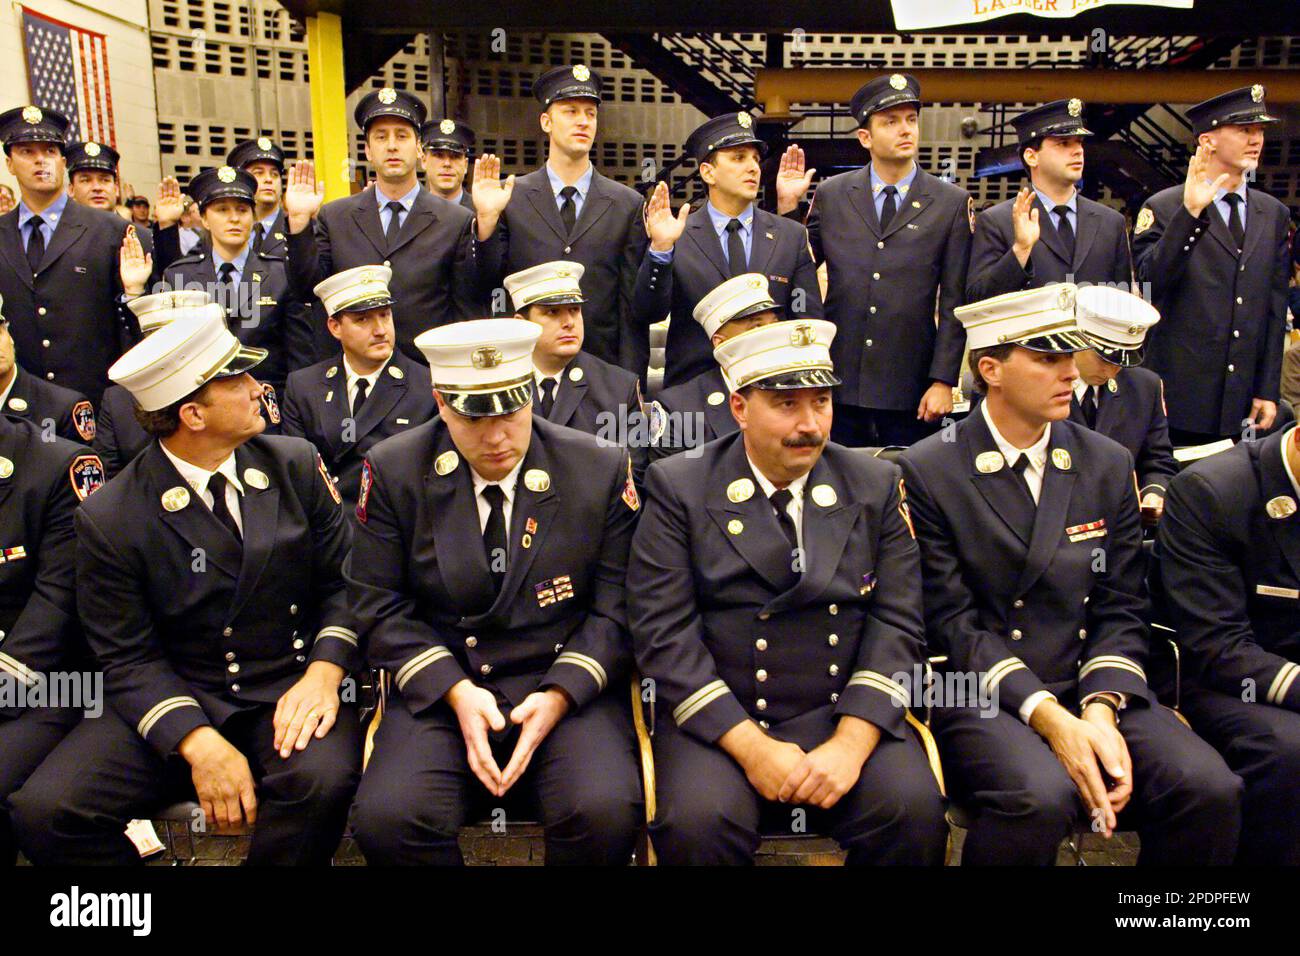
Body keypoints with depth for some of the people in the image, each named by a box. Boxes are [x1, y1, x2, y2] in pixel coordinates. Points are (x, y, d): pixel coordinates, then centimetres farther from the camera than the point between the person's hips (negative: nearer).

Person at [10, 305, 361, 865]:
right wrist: (198, 743, -19)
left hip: (289, 693, 1)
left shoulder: (295, 464, 2)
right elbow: (129, 657, -3)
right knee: (42, 810, -21)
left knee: (322, 779, -32)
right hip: (173, 700, 0)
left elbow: (342, 581, 4)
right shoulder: (109, 519, -5)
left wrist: (324, 671, -14)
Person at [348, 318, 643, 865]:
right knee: (385, 819, -25)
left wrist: (559, 696, -13)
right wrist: (456, 691, -11)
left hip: (568, 690, 0)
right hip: (439, 691, 1)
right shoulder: (393, 472, 0)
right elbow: (380, 607, 2)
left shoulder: (601, 470, -2)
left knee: (606, 813, -27)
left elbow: (616, 608, 1)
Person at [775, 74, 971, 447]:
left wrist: (943, 381, -6)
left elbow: (954, 303, 0)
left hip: (911, 394, -1)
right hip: (839, 388, 1)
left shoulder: (952, 203, 2)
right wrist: (787, 206, -3)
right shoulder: (830, 196, 6)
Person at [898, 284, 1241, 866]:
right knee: (1040, 797, -32)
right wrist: (1048, 717, -19)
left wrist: (1100, 709, -11)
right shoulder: (927, 472, -5)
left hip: (1093, 686, 4)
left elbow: (1120, 611, 7)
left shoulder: (1108, 465, 9)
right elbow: (953, 622, -9)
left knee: (1210, 790, -20)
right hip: (981, 696, -4)